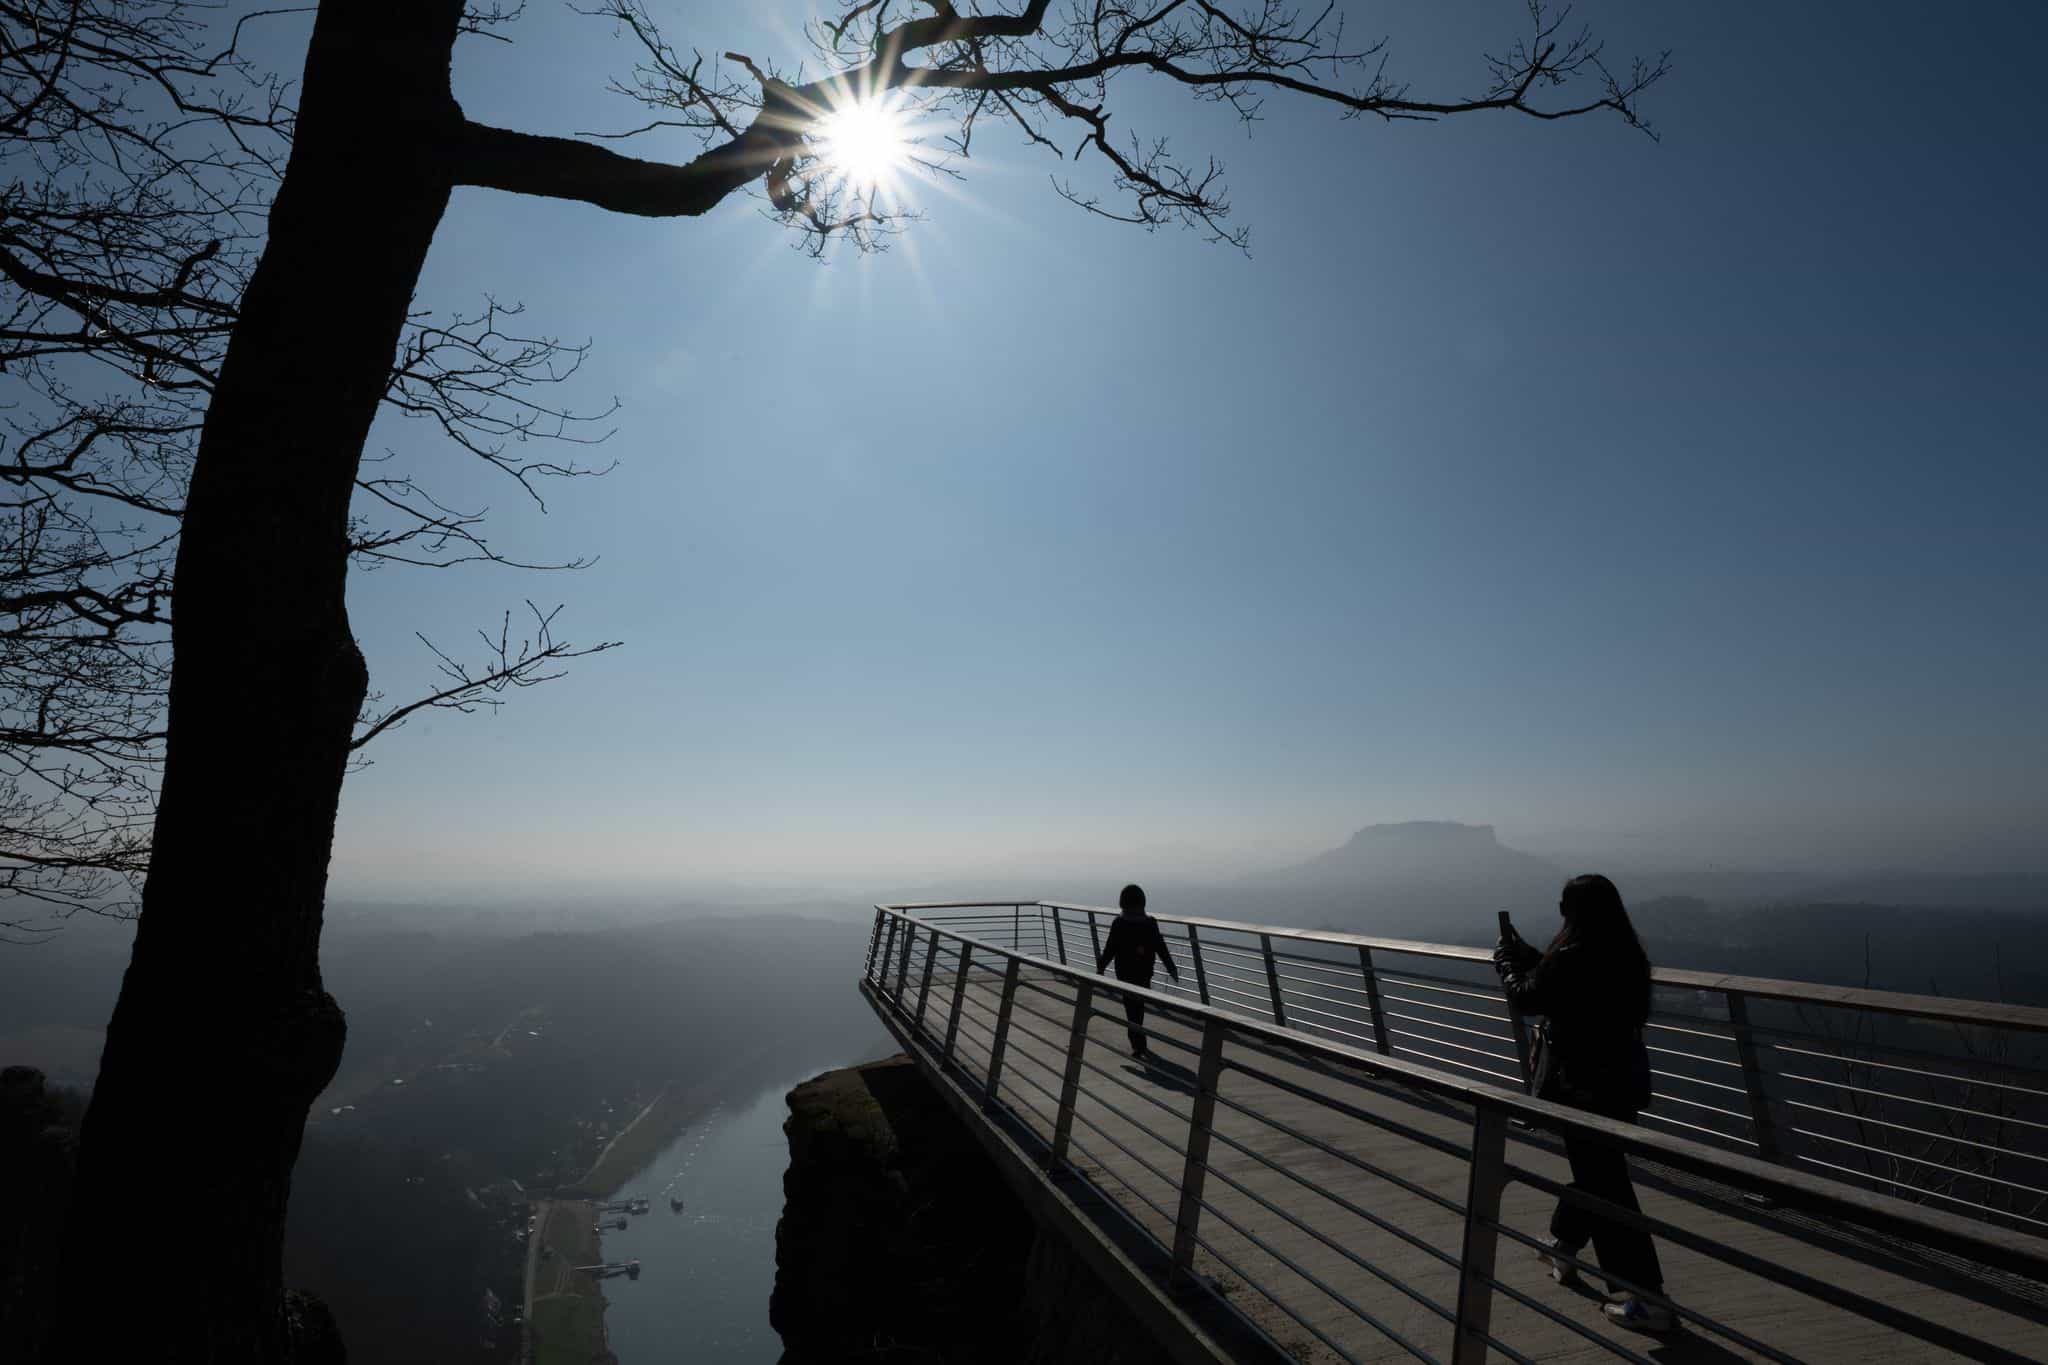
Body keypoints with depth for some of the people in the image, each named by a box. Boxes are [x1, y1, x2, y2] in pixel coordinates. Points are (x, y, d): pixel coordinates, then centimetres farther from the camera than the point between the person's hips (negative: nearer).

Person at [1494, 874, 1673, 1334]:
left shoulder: (1572, 957, -25)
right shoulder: (1627, 955, 0)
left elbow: (1526, 997, -8)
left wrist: (1505, 959, 8)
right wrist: (1524, 952, 18)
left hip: (1586, 1083, -9)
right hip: (1626, 1075, 9)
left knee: (1605, 1183, 2)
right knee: (1596, 1167, 24)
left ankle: (1648, 1300, 9)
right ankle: (1564, 1244, 45)